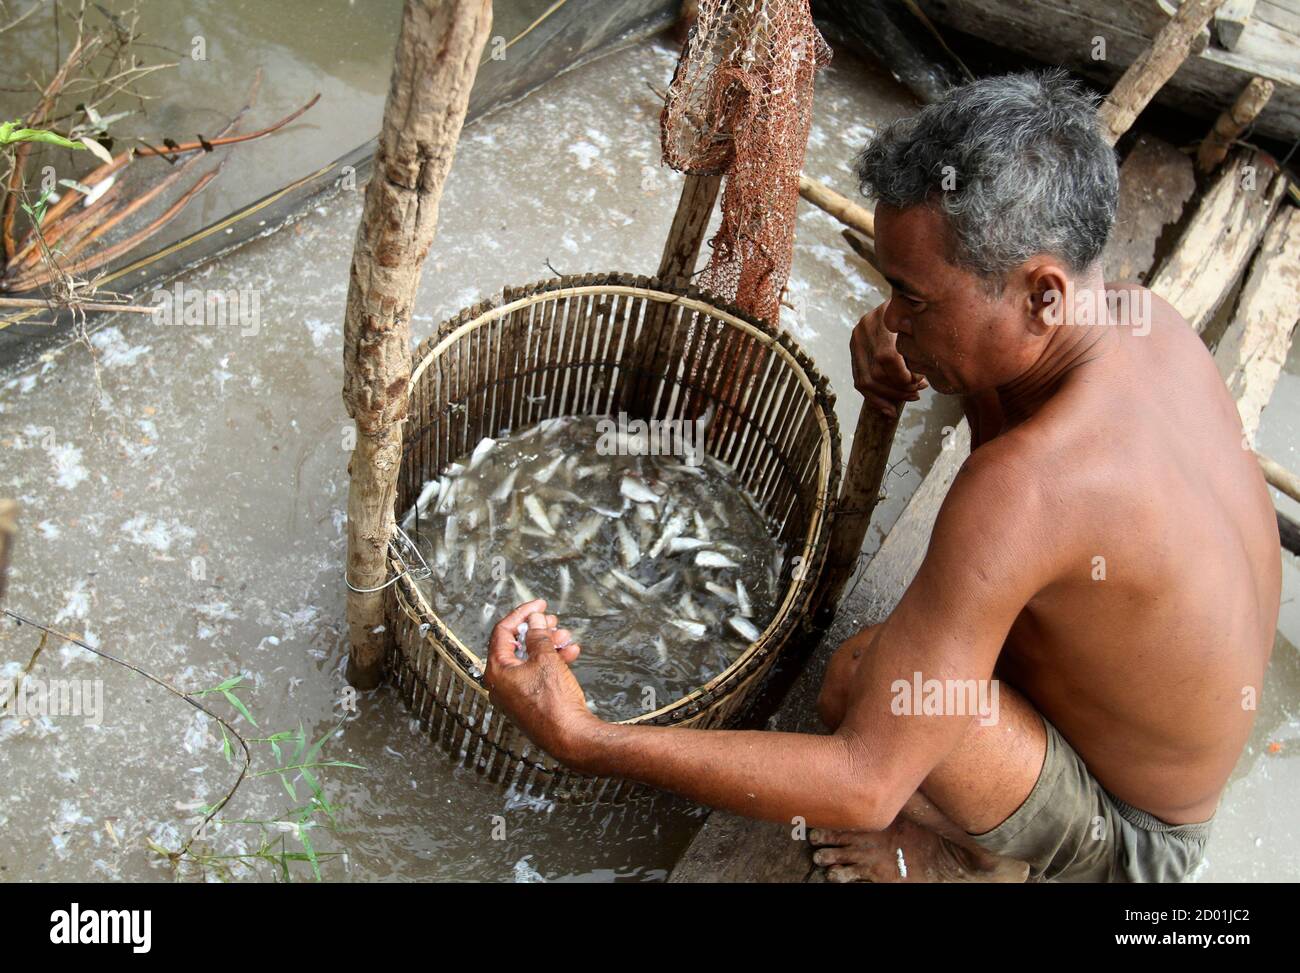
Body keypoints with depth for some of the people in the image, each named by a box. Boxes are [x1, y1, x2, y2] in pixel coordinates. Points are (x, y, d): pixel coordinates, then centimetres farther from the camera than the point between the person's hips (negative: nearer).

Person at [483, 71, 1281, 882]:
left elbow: (866, 784, -38)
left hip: (1126, 837, -8)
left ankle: (987, 852, 3)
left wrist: (585, 742, -36)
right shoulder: (1145, 320, -15)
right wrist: (897, 344, -14)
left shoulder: (1023, 483, -41)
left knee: (862, 677, -29)